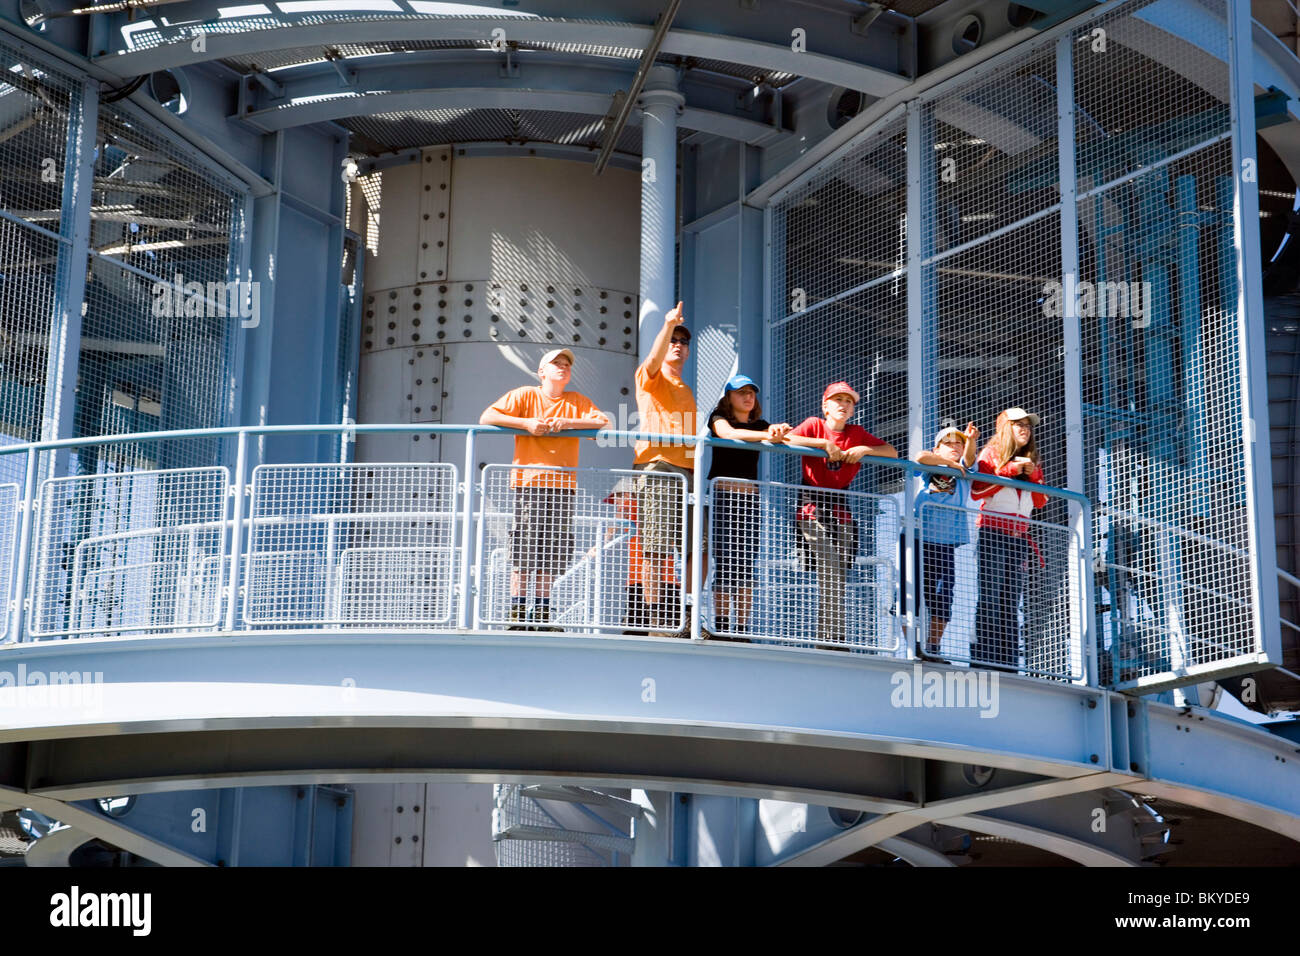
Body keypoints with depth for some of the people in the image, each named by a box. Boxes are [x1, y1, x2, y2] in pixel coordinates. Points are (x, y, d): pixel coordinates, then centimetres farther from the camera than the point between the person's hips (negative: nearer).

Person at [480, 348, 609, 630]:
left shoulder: (577, 401, 15)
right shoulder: (525, 395, 7)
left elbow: (604, 422, 2)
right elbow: (487, 417, 0)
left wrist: (568, 422, -10)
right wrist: (526, 423, -11)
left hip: (564, 485, 3)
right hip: (528, 482, -3)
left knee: (552, 558, 1)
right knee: (523, 554, -7)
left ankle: (542, 617, 9)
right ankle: (517, 617, -2)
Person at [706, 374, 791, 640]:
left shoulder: (760, 425, 19)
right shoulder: (719, 417, 4)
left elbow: (782, 432, 4)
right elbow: (729, 433, -18)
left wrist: (780, 431, -21)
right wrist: (767, 436, -32)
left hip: (750, 498, 4)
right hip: (723, 495, -4)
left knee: (747, 568, -3)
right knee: (725, 564, -10)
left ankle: (741, 631, -3)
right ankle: (721, 628, -9)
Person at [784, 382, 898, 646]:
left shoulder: (858, 433, 14)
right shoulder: (814, 426, 4)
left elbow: (892, 452, 11)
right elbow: (787, 439, -14)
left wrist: (864, 449, -5)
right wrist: (824, 443, -17)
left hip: (840, 505, 4)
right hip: (812, 504, -4)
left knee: (839, 575, -1)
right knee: (829, 571, -15)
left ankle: (830, 637, 1)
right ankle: (830, 635, -14)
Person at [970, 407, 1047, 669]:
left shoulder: (1032, 461, 22)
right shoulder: (991, 453, 6)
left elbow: (1040, 501, 15)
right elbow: (976, 490, -7)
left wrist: (1033, 474, 0)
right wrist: (1010, 470, -9)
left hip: (1019, 537, 5)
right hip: (992, 533, -5)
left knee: (1012, 602, -1)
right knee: (990, 598, -13)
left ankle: (1008, 663, -4)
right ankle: (982, 659, -16)